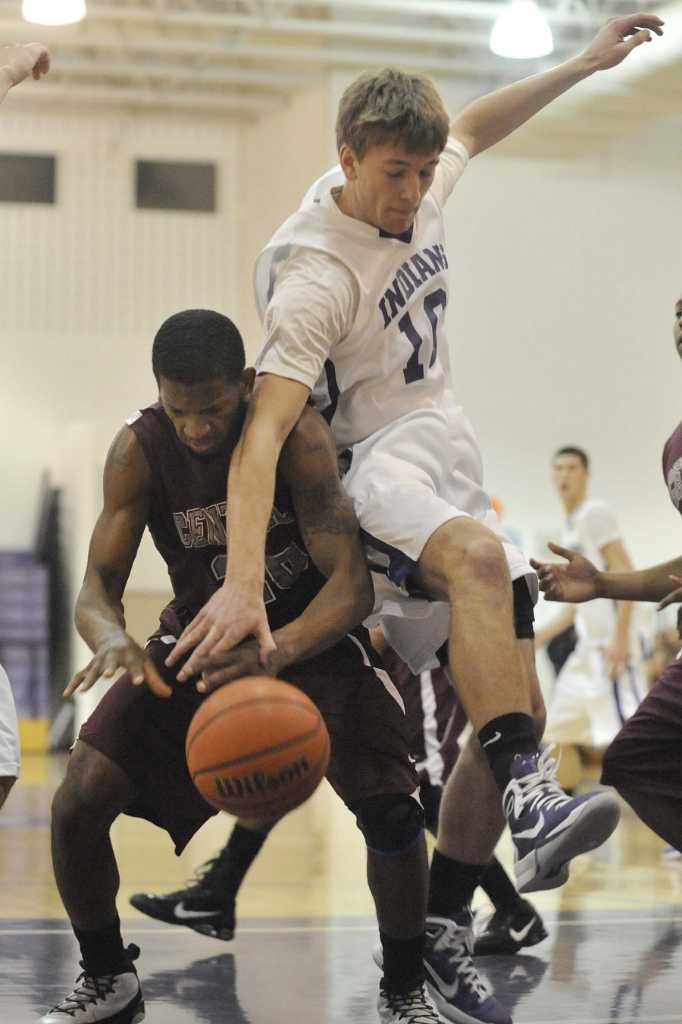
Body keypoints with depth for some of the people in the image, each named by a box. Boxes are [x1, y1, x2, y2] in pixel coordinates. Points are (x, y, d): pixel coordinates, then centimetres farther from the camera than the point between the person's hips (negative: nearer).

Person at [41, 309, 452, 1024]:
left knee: (390, 805, -21)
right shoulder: (138, 450, -18)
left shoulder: (297, 435, -27)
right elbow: (97, 585, -16)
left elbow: (352, 583, -32)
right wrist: (112, 639, -42)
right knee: (77, 805, -12)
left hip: (312, 635, -2)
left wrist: (275, 650, -52)